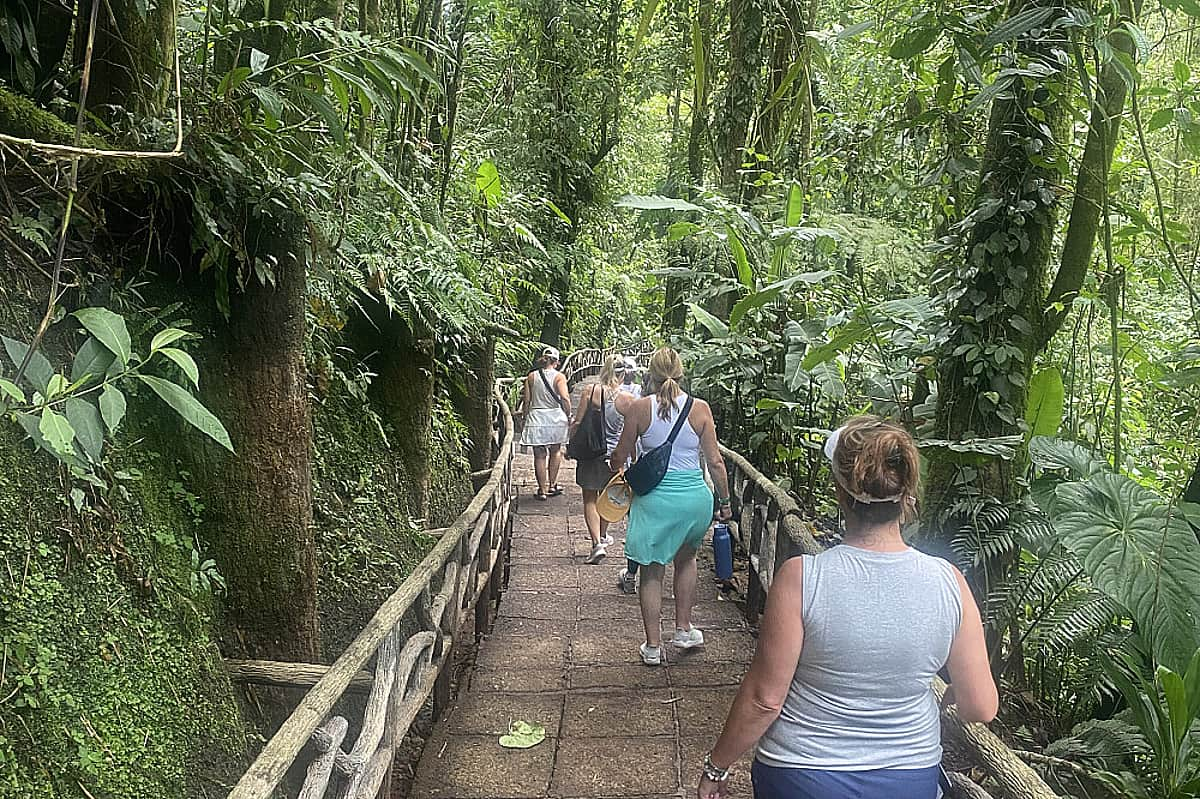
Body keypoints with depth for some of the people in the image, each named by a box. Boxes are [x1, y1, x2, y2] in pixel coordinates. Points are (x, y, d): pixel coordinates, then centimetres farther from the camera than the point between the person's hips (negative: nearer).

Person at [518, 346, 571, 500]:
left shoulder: (531, 376, 2)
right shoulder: (559, 376, -6)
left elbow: (526, 400, 2)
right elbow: (565, 398, -17)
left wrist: (526, 416, 15)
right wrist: (568, 415, -4)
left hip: (536, 417, 1)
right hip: (555, 417, -1)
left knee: (539, 455, 6)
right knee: (555, 451, 20)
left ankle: (542, 490, 9)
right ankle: (552, 485, 24)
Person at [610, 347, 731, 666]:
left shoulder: (640, 408, -6)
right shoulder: (700, 408, -4)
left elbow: (620, 457, 3)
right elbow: (715, 461, 0)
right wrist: (724, 501, 13)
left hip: (654, 499, -2)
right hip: (695, 497, 2)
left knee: (651, 570, 12)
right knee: (686, 558, 27)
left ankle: (653, 646, 19)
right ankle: (683, 630, 33)